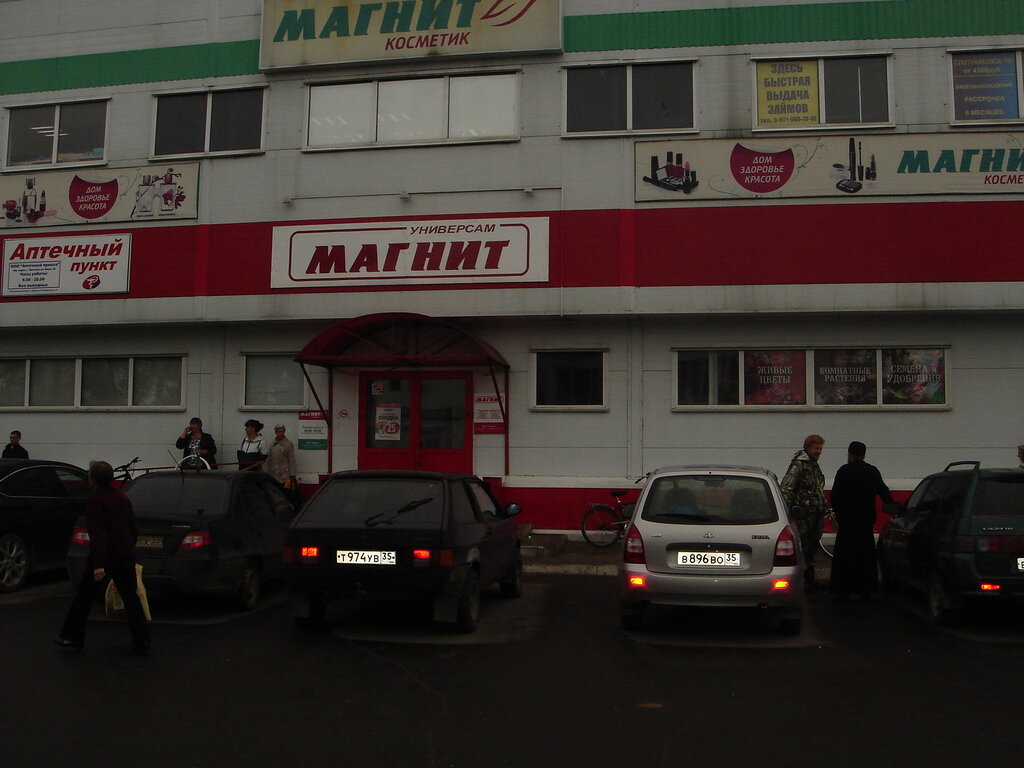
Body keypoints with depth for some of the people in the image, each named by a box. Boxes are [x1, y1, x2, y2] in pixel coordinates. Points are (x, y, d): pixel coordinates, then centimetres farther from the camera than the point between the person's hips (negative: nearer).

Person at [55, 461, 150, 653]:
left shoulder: (95, 502, -13)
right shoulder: (123, 499, 10)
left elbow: (98, 534, -21)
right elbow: (134, 529, 17)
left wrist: (98, 564, -24)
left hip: (103, 557, -6)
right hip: (125, 556, 6)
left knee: (84, 597, 10)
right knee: (130, 597, 8)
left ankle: (72, 636, 20)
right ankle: (141, 641, 6)